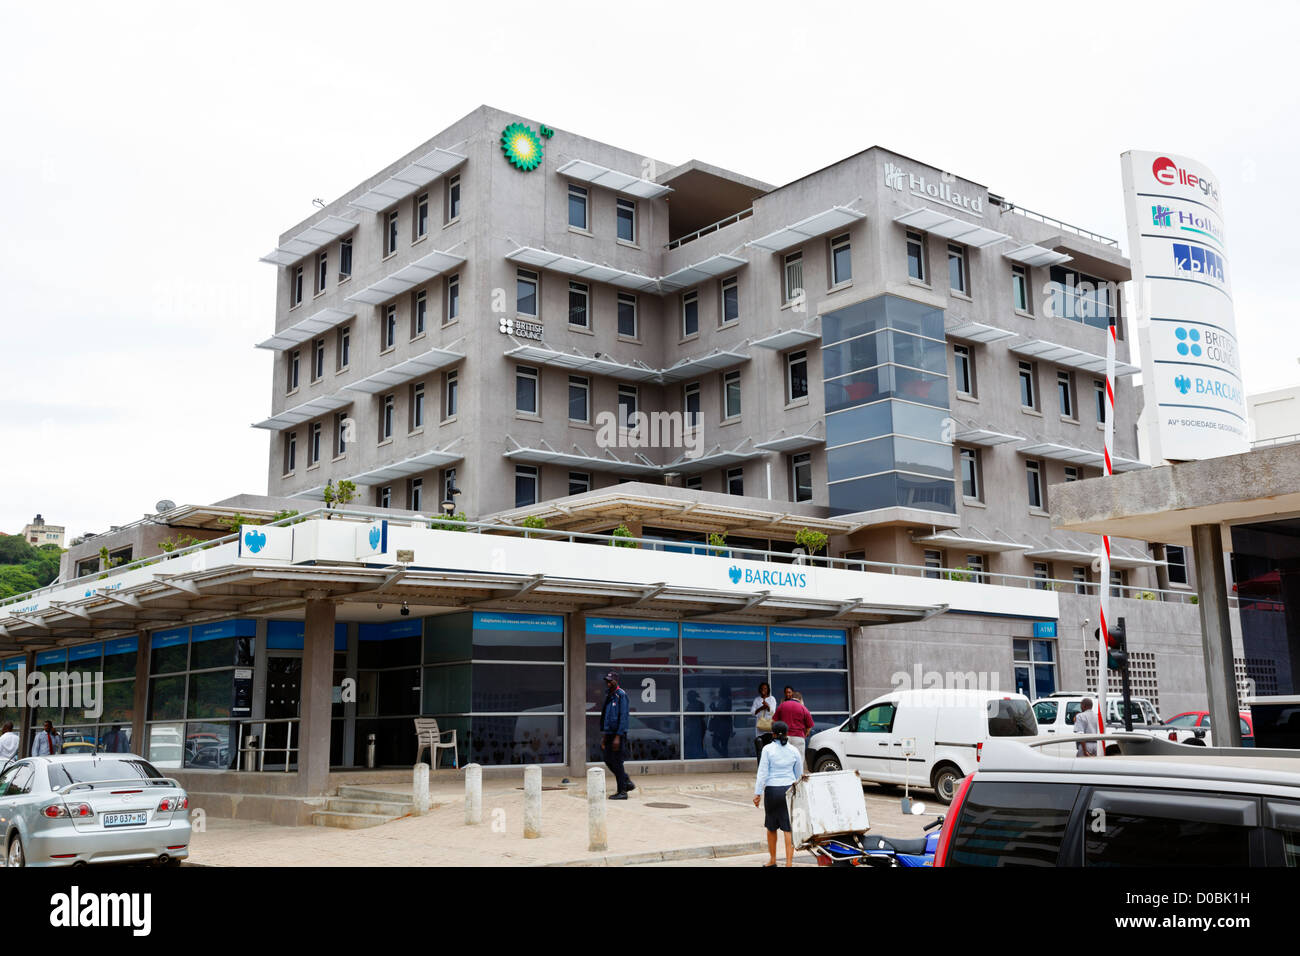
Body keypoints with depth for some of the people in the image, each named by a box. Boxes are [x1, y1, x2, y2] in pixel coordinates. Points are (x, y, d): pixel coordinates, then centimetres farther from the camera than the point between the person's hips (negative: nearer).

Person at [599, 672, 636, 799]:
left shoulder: (621, 695, -11)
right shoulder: (608, 695, 15)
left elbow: (623, 716, -17)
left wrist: (618, 736, -21)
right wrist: (604, 736, 17)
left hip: (618, 734, -8)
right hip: (609, 733, 8)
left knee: (617, 762, -4)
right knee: (608, 760, 10)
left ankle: (622, 792, 4)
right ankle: (627, 782, 23)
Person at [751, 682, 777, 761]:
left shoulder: (772, 699, 7)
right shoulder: (757, 699, 13)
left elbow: (773, 711, -5)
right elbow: (752, 711, 5)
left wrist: (767, 706, -25)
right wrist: (761, 708, -9)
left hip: (769, 724, -2)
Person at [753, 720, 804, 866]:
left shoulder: (768, 749, -5)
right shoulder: (794, 750, 3)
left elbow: (762, 773, -9)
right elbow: (799, 774, 11)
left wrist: (758, 793, -6)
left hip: (772, 790, -1)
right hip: (790, 789, 1)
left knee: (771, 827, 15)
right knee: (789, 828, 1)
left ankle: (772, 861, 28)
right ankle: (789, 862, -5)